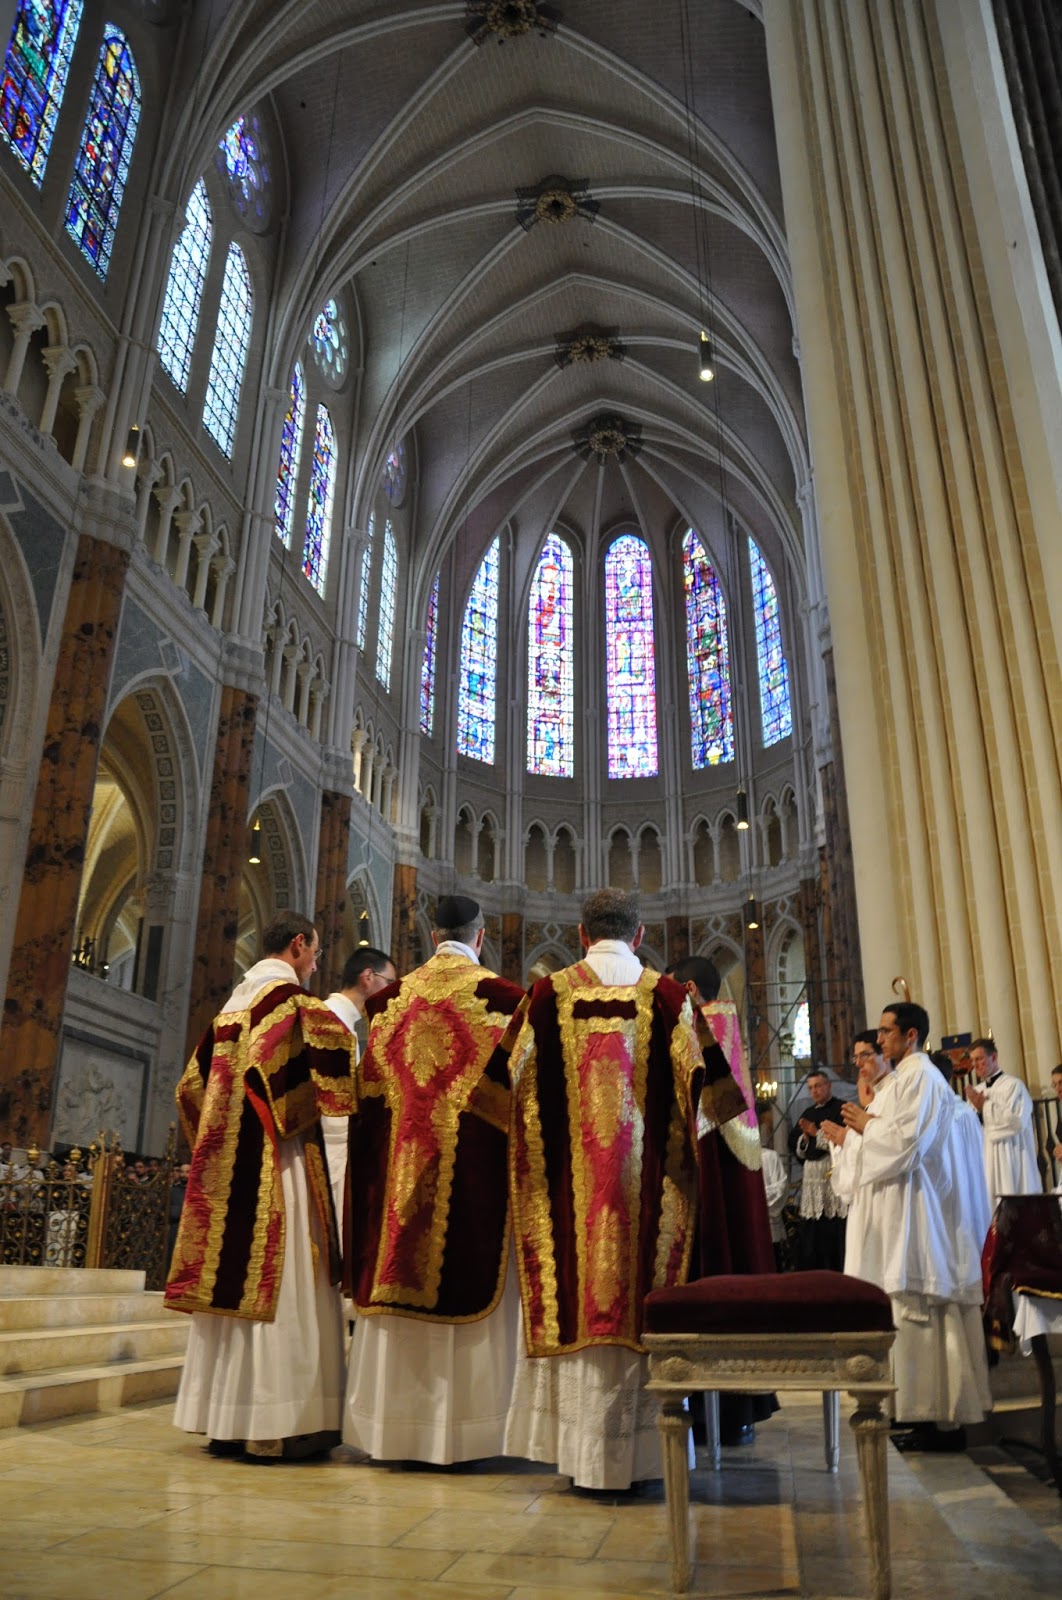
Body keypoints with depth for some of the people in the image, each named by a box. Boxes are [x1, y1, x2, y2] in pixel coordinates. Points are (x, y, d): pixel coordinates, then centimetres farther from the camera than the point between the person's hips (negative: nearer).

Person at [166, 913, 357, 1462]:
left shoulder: (233, 1004, 19)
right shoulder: (289, 997, -6)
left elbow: (192, 1084, 21)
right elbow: (336, 1041, -25)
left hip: (229, 1165, 8)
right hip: (278, 1162, -8)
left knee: (235, 1278, 10)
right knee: (280, 1284, -6)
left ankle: (225, 1419, 15)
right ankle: (274, 1425, -4)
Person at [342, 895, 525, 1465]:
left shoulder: (394, 996, 7)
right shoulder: (497, 994, -5)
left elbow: (372, 1085, 10)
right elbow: (518, 1078, -3)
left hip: (399, 1160, 4)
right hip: (473, 1162, -4)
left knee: (400, 1269, 9)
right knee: (467, 1272, 1)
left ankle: (394, 1423, 17)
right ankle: (458, 1425, 5)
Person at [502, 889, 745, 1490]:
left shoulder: (549, 994, 0)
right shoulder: (669, 996, -1)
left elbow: (516, 1083, 4)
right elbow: (700, 1086, 1)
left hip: (568, 1181, 0)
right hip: (650, 1180, 0)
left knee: (575, 1296, 7)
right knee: (644, 1294, 7)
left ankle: (582, 1452, 13)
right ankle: (636, 1452, 14)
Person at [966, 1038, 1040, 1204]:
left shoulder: (1013, 1085, -5)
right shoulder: (977, 1092, 15)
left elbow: (1017, 1121, -18)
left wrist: (985, 1106, -11)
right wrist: (976, 1109, -5)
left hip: (1010, 1161, -6)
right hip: (985, 1160, 6)